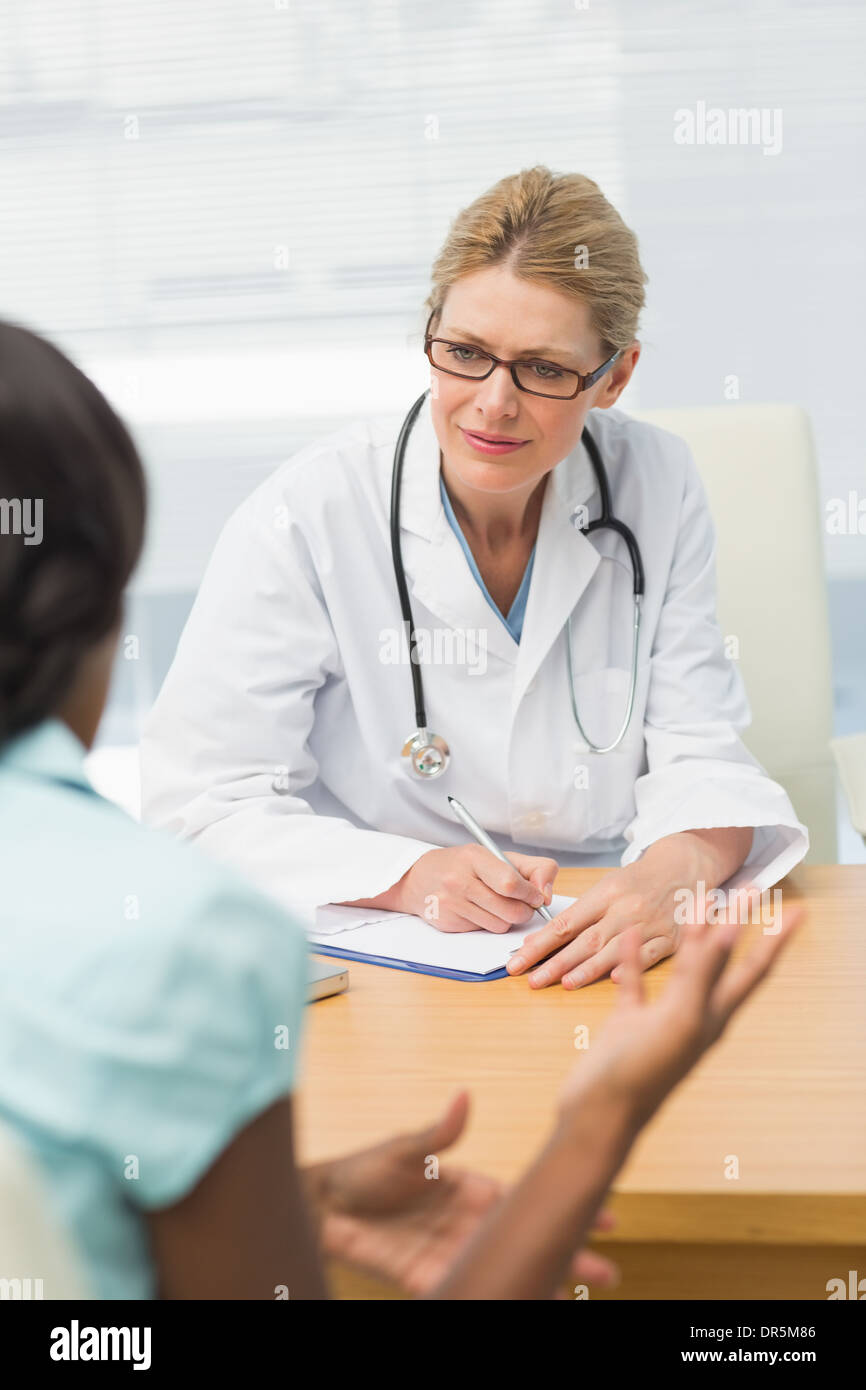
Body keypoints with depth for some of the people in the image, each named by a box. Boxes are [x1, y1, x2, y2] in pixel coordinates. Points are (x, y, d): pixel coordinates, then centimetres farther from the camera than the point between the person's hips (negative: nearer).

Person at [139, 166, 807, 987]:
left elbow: (699, 757, 1)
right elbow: (202, 804, -10)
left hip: (601, 971, 2)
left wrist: (674, 872, -23)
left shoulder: (656, 487, -1)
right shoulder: (305, 518, -11)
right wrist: (411, 876, -25)